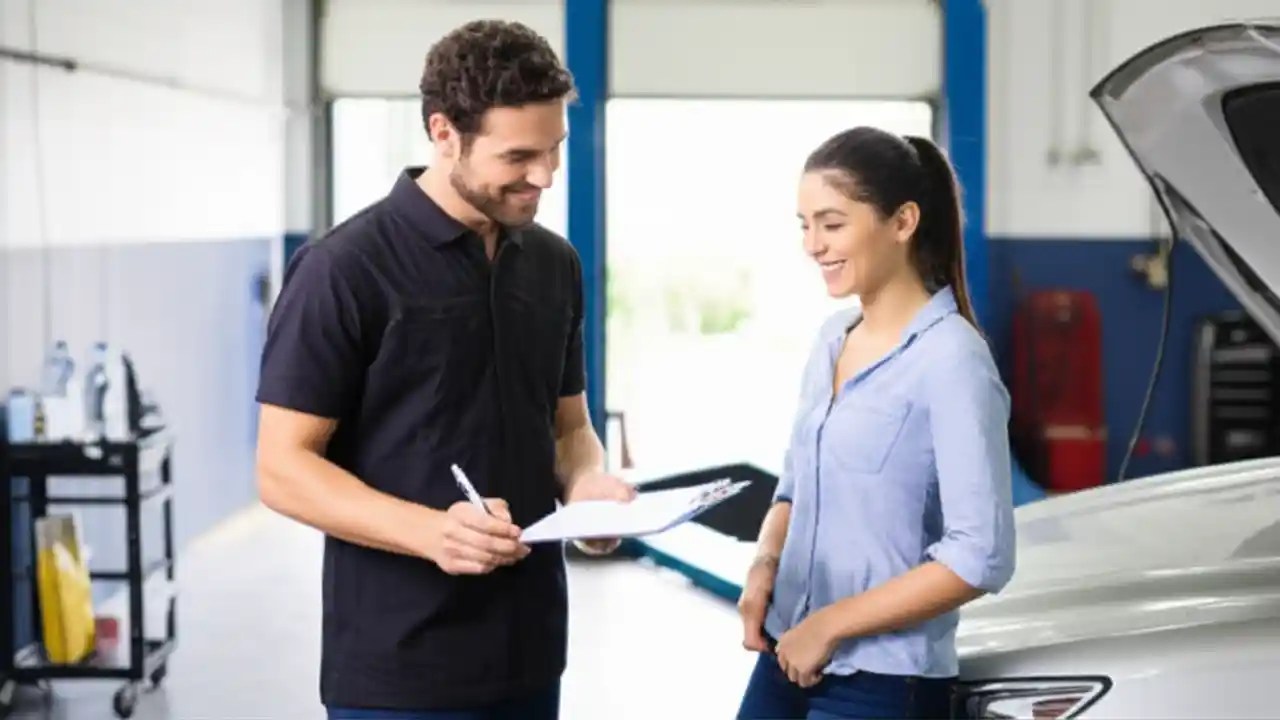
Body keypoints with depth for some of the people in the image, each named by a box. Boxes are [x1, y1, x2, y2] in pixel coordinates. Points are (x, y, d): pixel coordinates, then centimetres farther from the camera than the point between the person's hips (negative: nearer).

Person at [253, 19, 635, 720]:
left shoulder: (554, 264, 7)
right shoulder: (344, 269, -12)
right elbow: (284, 467, -13)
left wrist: (586, 481, -7)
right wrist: (428, 531, -27)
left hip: (527, 651, 6)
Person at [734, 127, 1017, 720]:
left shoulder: (950, 360, -15)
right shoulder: (832, 338, 8)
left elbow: (981, 557, -20)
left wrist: (831, 623, -16)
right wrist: (764, 564, -1)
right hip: (786, 662, 7)